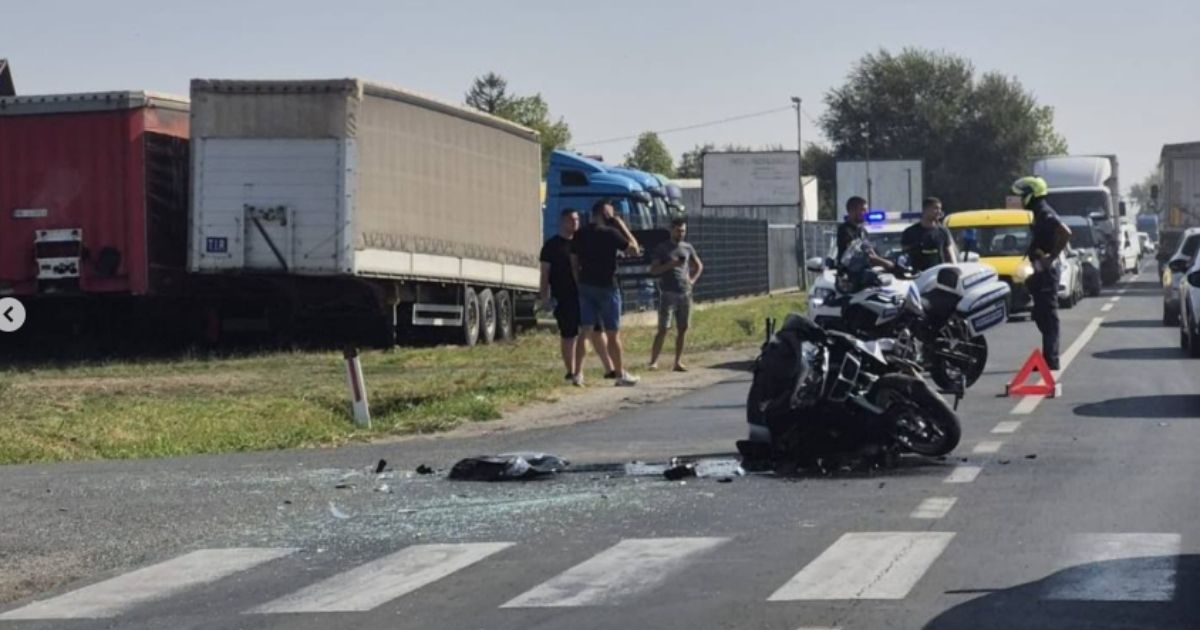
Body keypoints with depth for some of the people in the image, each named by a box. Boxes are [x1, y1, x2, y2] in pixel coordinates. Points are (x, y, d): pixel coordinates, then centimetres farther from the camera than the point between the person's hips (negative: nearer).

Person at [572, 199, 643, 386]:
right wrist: (622, 226, -1)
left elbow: (574, 262, 10)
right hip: (606, 286, -5)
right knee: (613, 333, 3)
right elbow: (634, 250, -7)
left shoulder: (580, 235, 7)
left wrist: (580, 283, 17)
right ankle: (621, 374, 10)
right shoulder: (610, 233, -11)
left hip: (585, 286, 5)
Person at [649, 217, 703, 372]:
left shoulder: (687, 248, 12)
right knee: (663, 329, -11)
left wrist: (692, 280, 8)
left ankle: (678, 362, 10)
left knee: (683, 328, 4)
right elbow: (653, 270, -5)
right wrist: (670, 265, -18)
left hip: (685, 293, 5)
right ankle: (653, 361, -10)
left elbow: (699, 266, 24)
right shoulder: (662, 248, 0)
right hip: (668, 294, -5)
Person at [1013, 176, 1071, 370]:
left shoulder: (1045, 214, -16)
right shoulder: (1041, 213, 16)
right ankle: (1049, 359, 18)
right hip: (1043, 273, 10)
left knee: (1048, 317, -9)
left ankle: (1051, 361, -8)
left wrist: (1051, 257, -24)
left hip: (1045, 273, -10)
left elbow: (1065, 233, -29)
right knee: (1042, 316, 13)